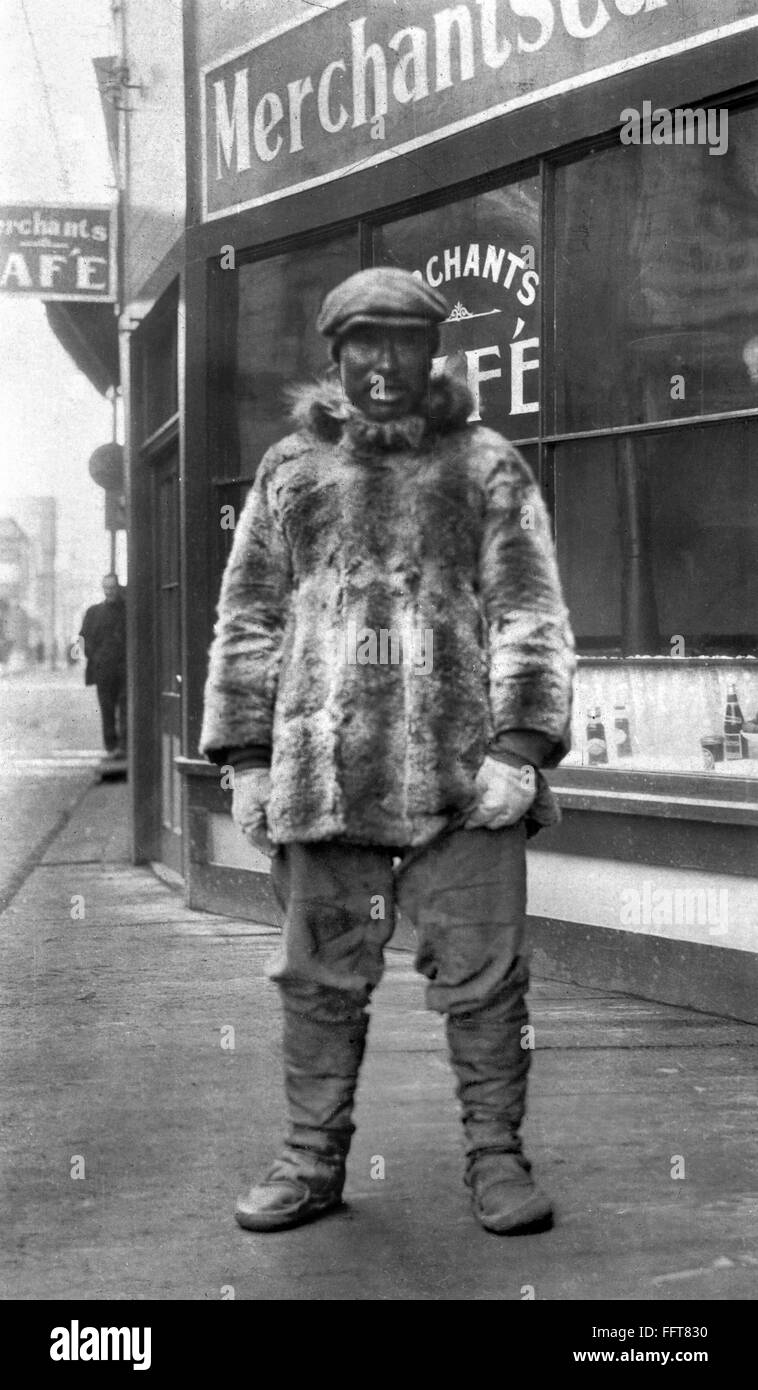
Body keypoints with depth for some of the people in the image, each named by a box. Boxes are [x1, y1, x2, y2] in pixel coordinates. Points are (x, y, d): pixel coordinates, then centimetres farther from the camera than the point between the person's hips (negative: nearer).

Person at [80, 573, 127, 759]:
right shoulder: (94, 612, 11)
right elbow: (86, 638, 11)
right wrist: (94, 658, 0)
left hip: (126, 668, -1)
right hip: (104, 668, 1)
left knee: (126, 707, -8)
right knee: (107, 709, 2)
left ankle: (124, 745, -10)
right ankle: (111, 747, 7)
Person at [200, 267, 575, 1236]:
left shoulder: (486, 466, 9)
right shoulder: (291, 470, 14)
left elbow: (529, 612, 2)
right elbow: (247, 619, 13)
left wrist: (519, 745, -9)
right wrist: (245, 758, 5)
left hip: (463, 775, -1)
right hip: (323, 773, 2)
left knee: (483, 974, 2)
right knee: (321, 979, 7)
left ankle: (496, 1157, 15)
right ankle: (312, 1160, 19)